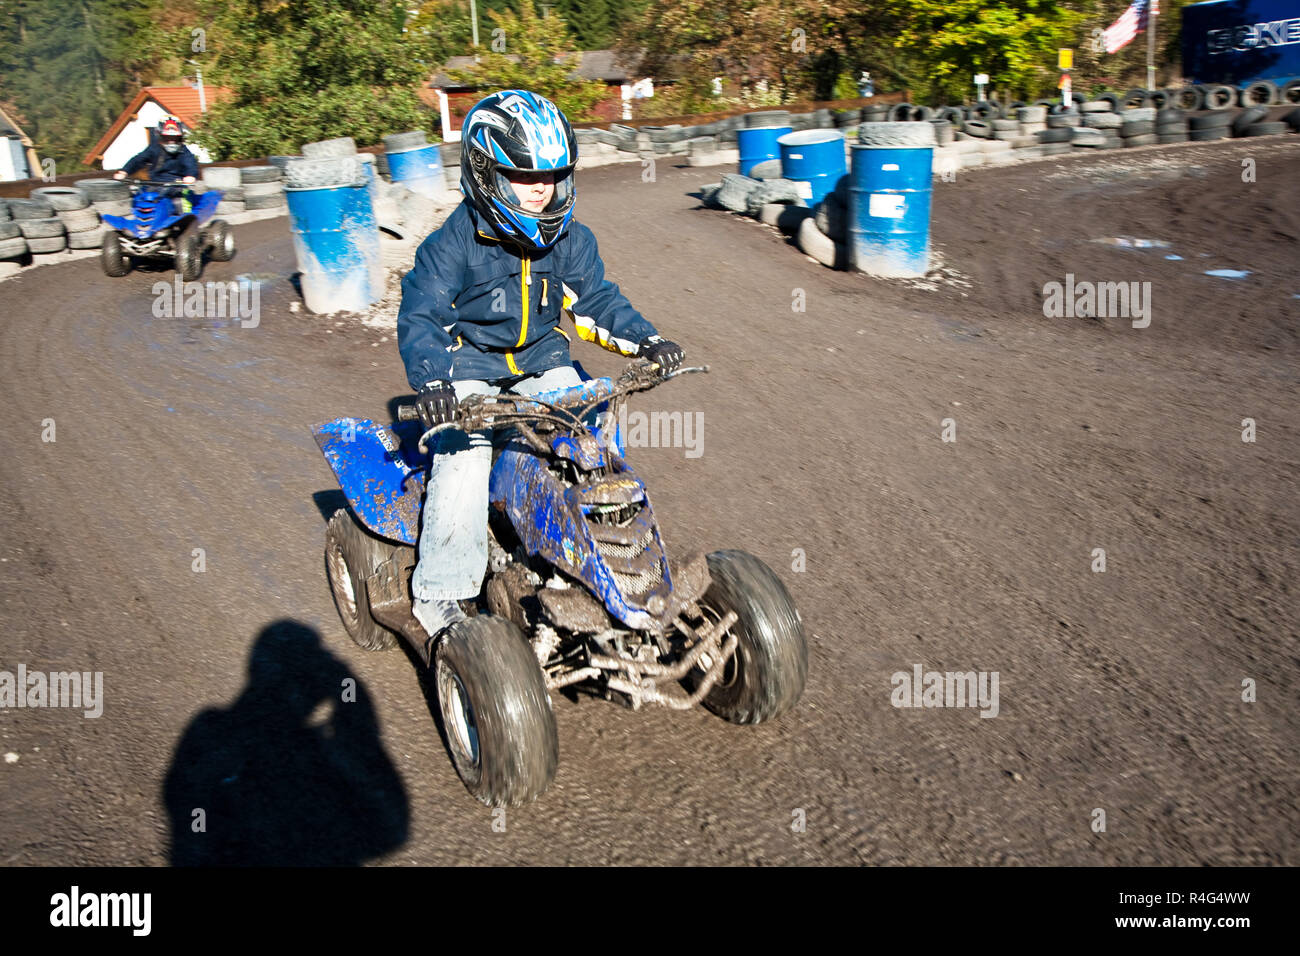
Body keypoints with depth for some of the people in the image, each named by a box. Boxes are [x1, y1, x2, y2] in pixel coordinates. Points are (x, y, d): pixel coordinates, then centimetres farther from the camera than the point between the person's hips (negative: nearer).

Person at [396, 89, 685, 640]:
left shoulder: (569, 239, 2)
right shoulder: (453, 244, -14)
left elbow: (595, 300, 7)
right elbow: (420, 315, -18)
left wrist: (646, 341, -10)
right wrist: (431, 381, -36)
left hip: (543, 362, 4)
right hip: (469, 370, -4)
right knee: (463, 458, -23)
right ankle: (438, 592, -9)